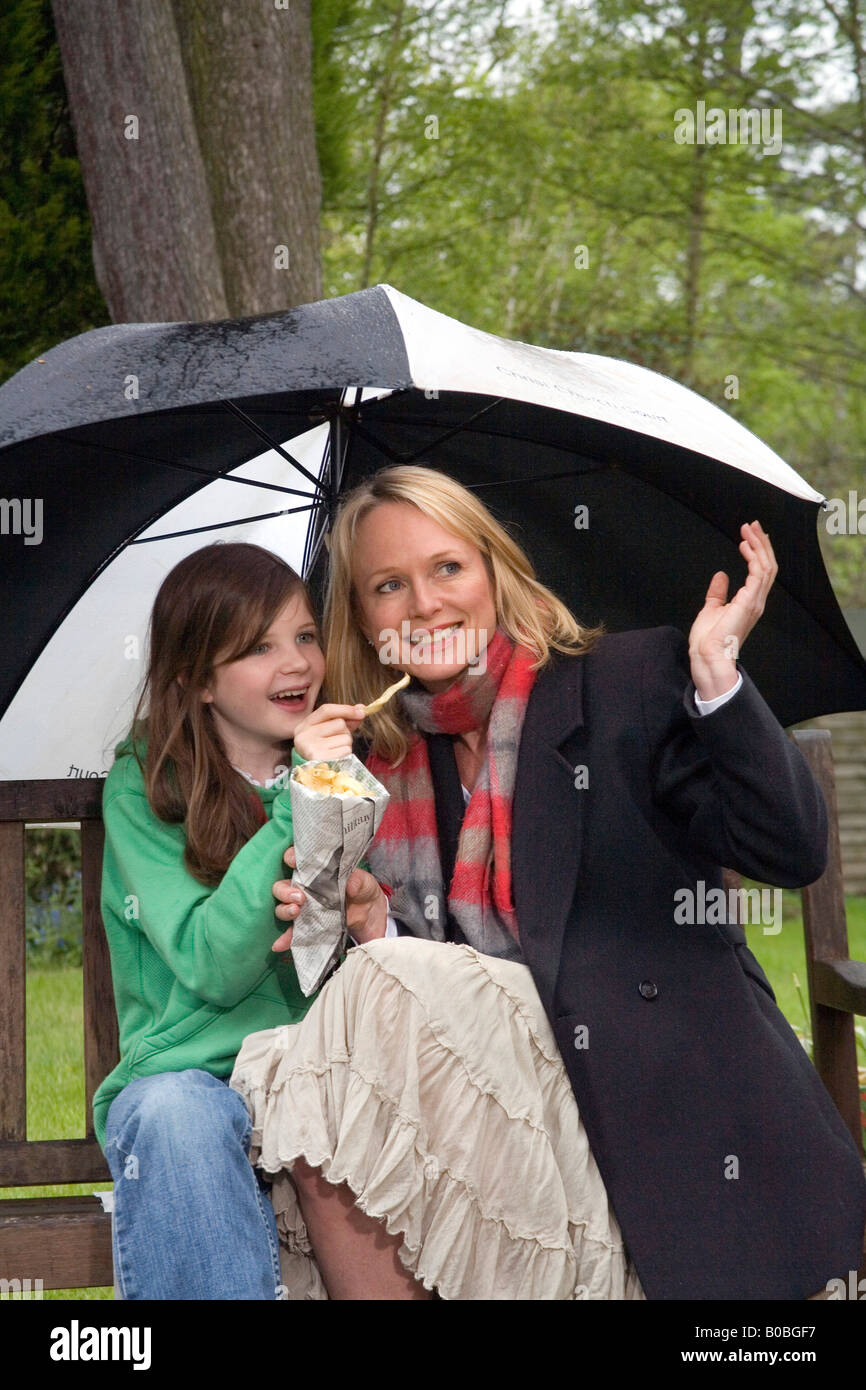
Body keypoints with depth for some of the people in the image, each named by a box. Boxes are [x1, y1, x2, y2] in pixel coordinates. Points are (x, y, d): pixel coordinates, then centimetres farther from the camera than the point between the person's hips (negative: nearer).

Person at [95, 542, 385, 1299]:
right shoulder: (144, 789, 0)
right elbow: (212, 968, -14)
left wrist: (371, 918, -12)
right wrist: (298, 806, -18)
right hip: (194, 1074, -2)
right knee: (176, 1112, -37)